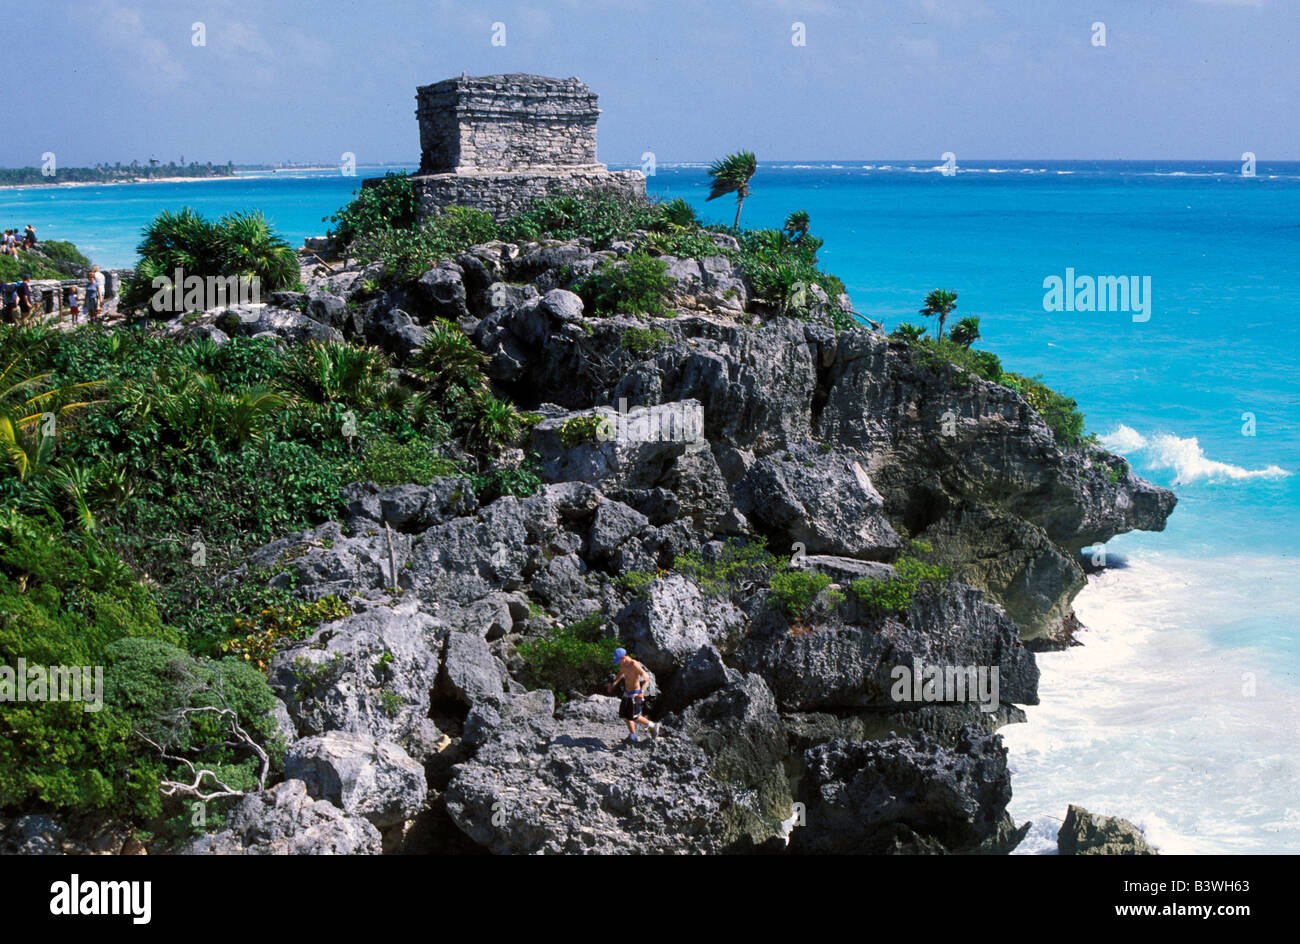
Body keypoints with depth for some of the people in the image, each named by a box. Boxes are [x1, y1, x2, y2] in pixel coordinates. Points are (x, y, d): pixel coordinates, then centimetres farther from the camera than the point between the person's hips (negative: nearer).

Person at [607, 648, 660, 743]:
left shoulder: (634, 664, -25)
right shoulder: (623, 664, 2)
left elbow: (647, 677, -30)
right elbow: (620, 674, 25)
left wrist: (642, 692, -39)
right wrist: (613, 684, 13)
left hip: (635, 694, -8)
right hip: (626, 693, 8)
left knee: (634, 717, -5)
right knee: (625, 716, 9)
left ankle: (653, 726, 13)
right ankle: (633, 736, 19)